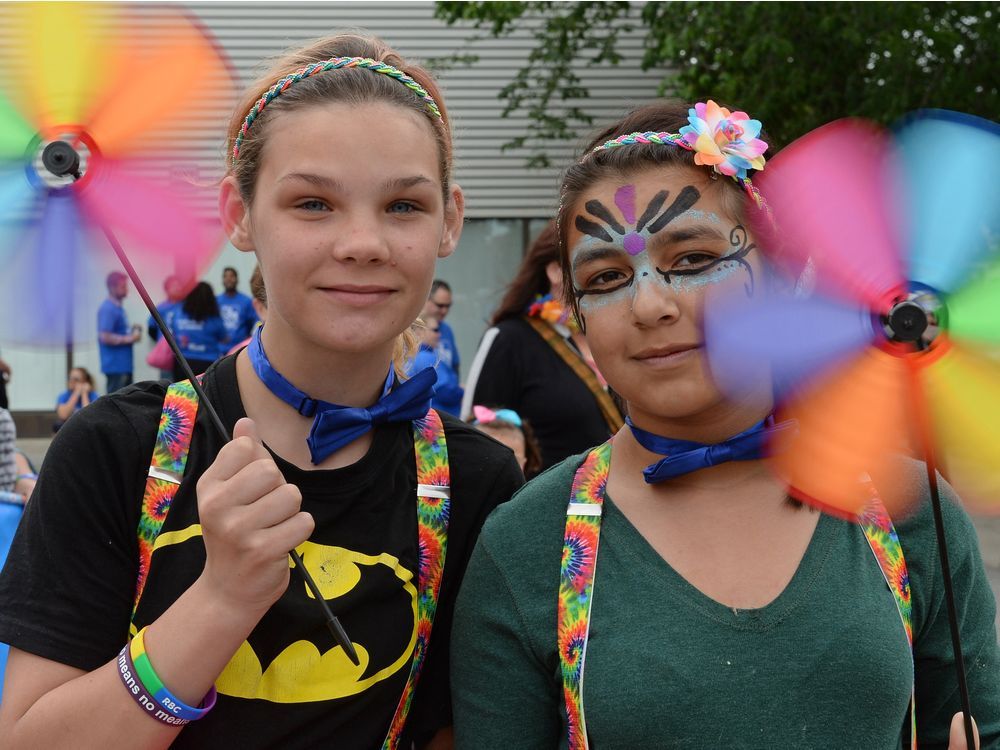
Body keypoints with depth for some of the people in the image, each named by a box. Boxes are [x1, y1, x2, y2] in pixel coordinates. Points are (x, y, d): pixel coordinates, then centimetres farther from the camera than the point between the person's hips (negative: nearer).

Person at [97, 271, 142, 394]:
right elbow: (105, 337, -22)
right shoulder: (108, 309, -15)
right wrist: (129, 338, -16)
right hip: (116, 365, -10)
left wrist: (132, 332, 7)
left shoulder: (118, 308, 15)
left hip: (124, 364, 10)